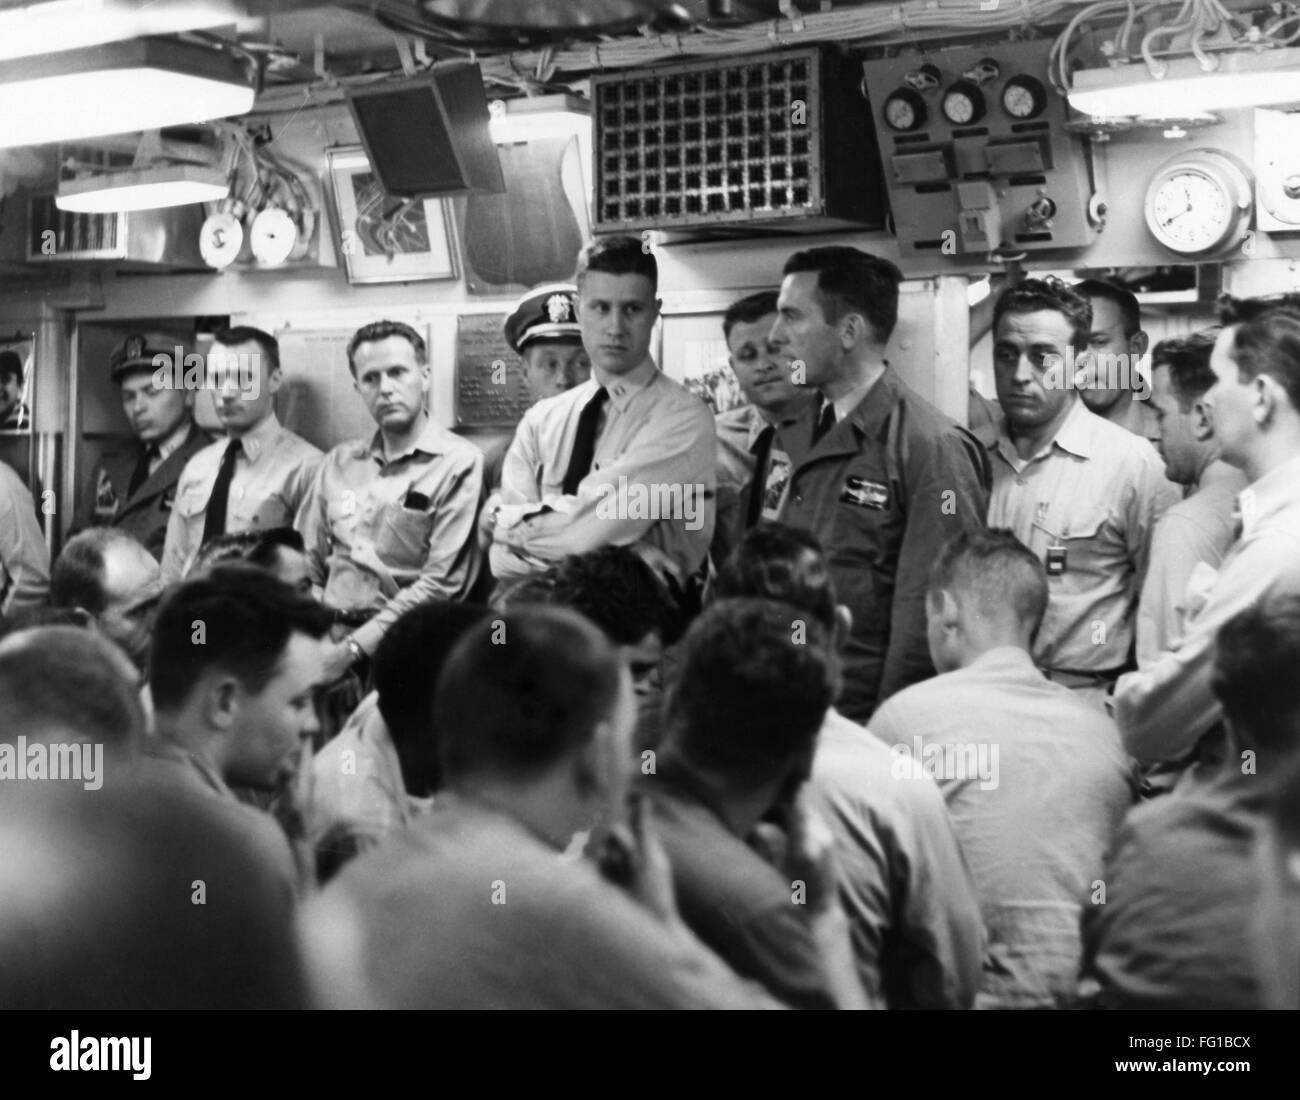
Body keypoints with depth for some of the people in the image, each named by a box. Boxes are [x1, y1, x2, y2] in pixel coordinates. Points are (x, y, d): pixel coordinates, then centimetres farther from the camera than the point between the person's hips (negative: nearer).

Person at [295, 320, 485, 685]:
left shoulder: (459, 464, -2)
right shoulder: (339, 462, 17)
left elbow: (440, 584, -9)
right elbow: (306, 562, 18)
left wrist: (353, 648, -14)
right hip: (327, 634, 5)